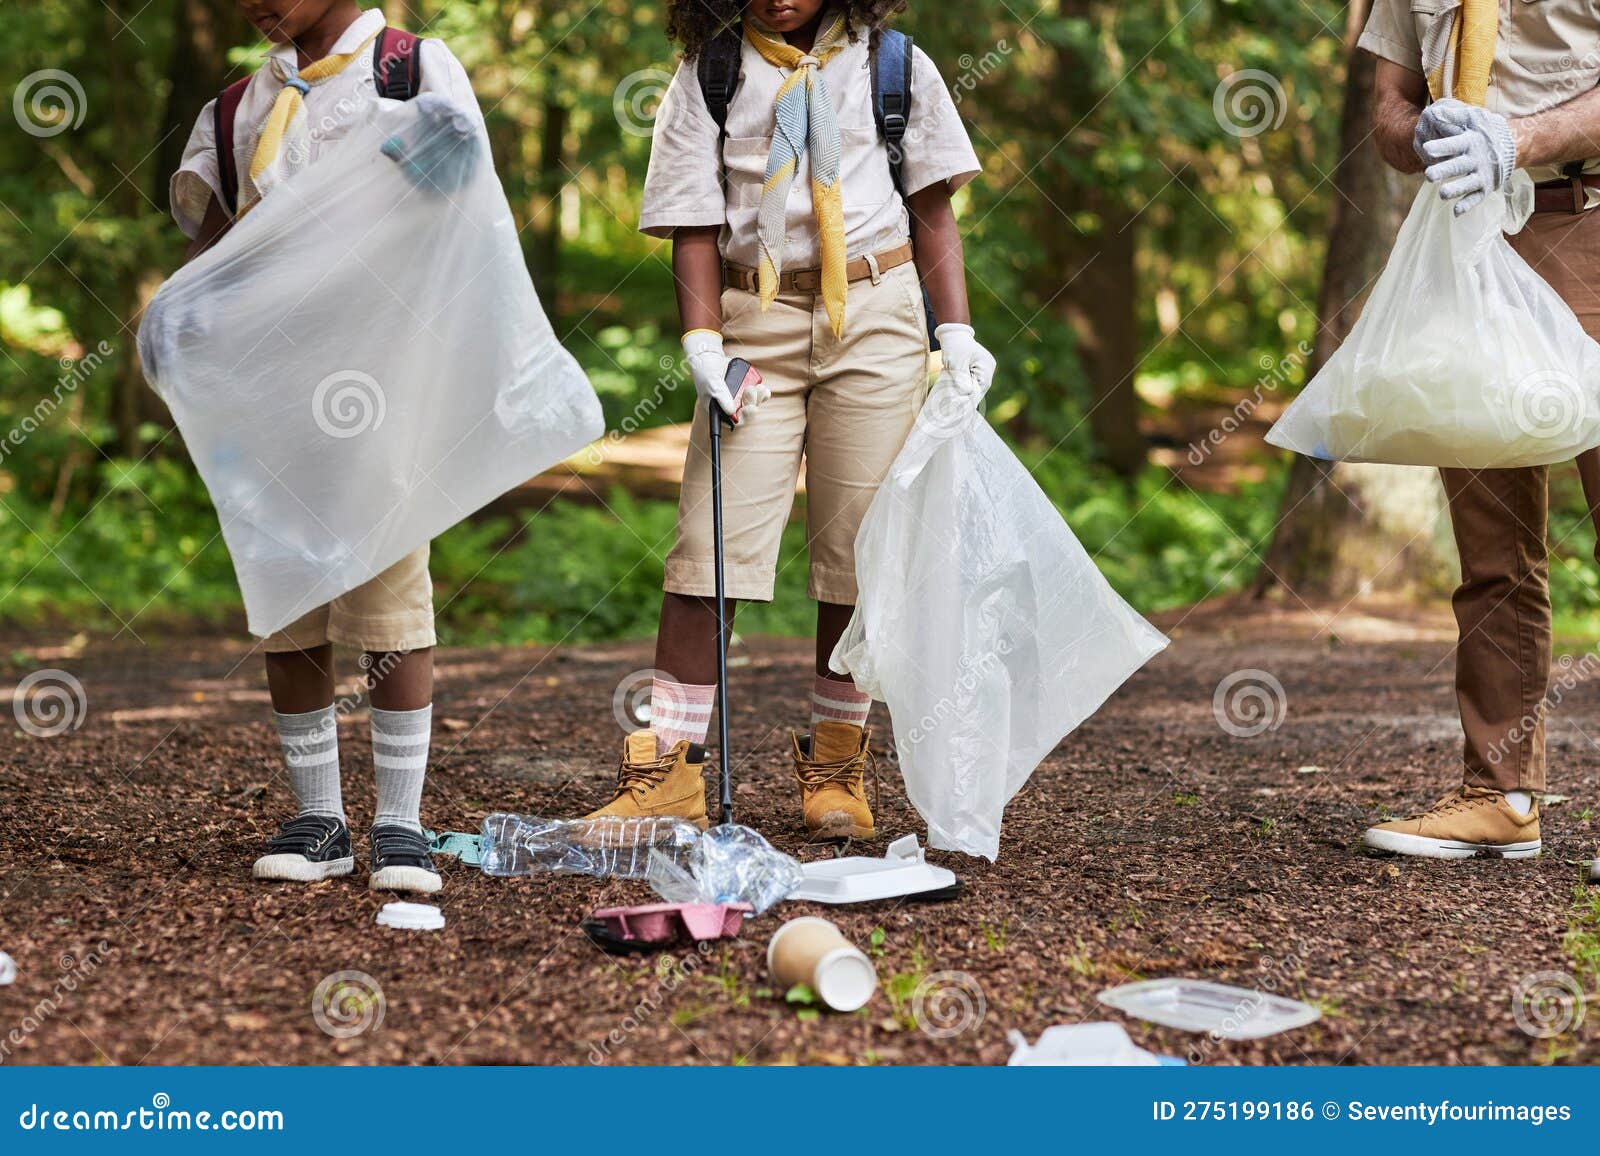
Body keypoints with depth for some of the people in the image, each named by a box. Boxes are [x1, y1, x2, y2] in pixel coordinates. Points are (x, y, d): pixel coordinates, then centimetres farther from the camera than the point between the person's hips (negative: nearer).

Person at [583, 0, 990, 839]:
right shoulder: (706, 76, 6)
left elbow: (932, 209, 10)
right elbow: (694, 225, 2)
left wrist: (957, 332, 1)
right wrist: (702, 342, -11)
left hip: (877, 316, 1)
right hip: (756, 323, 0)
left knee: (861, 547, 1)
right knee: (712, 542, -7)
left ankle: (835, 766, 13)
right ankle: (664, 771, -4)